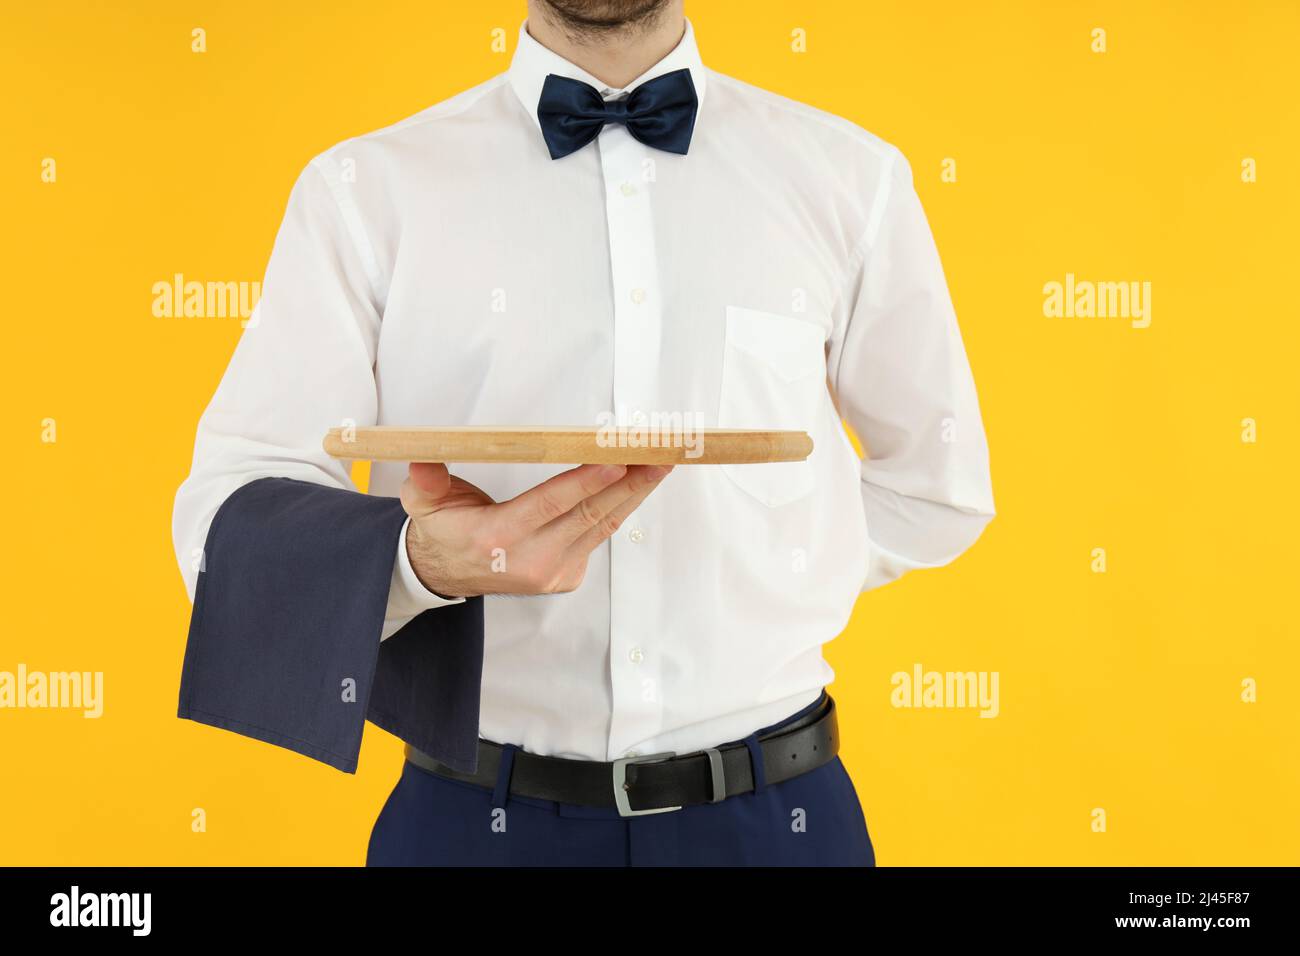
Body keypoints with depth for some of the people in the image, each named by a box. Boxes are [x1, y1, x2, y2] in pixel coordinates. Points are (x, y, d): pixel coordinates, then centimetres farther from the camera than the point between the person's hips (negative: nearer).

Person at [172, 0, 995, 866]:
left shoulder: (851, 177, 0)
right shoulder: (364, 190, -4)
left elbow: (939, 485, 11)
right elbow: (232, 519, -11)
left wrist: (751, 572, 0)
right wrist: (422, 562, -29)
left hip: (773, 814, 1)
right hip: (476, 819, 0)